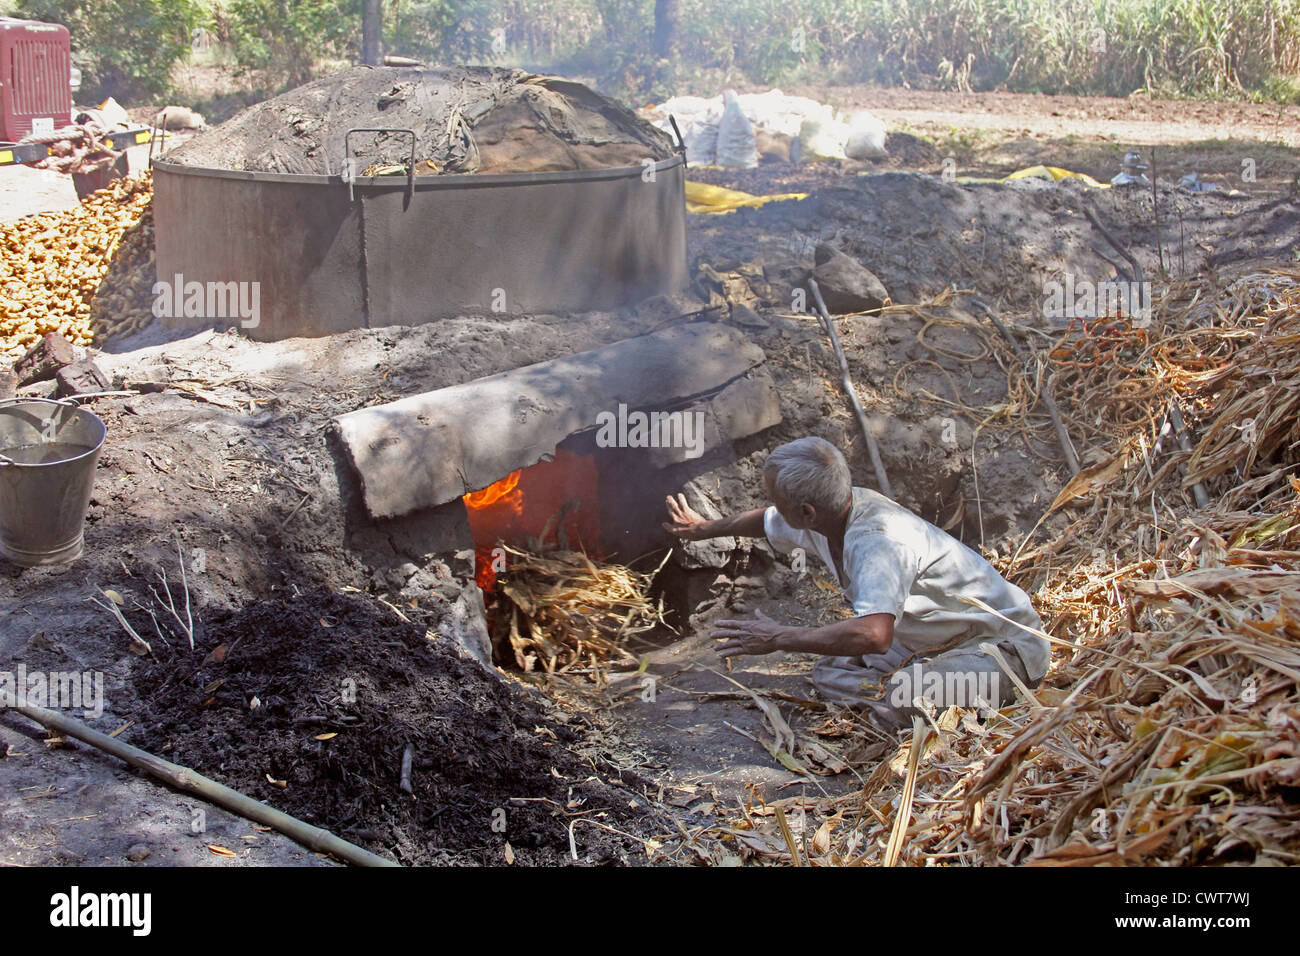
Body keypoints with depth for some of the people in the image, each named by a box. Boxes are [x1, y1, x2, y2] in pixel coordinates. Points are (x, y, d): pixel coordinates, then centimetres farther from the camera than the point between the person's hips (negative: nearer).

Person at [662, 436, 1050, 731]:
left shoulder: (876, 540, -34)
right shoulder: (826, 513, -6)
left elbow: (873, 635, -48)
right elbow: (767, 522, 18)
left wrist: (781, 638, -36)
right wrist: (705, 528, 34)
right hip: (937, 644, 9)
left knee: (900, 699, -33)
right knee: (829, 673, 2)